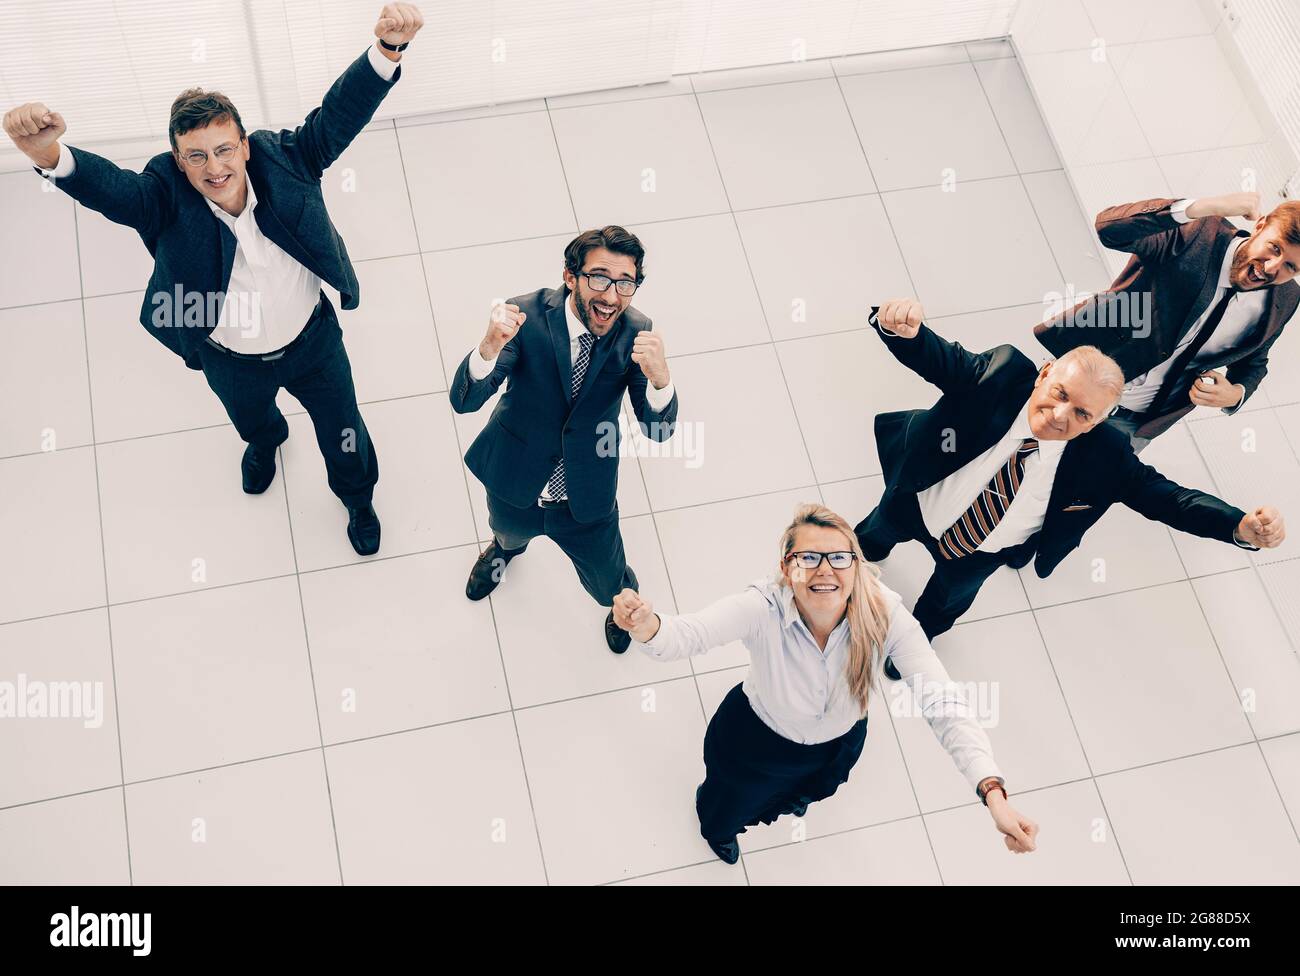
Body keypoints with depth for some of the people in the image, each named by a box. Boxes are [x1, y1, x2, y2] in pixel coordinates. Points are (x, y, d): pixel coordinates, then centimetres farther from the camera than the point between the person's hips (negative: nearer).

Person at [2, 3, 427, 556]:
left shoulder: (282, 159, -25)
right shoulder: (167, 196, -30)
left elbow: (337, 116, -35)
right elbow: (110, 187, -49)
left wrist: (387, 48, -55)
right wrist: (47, 153, -74)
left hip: (313, 343, 0)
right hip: (232, 362, 1)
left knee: (342, 431, 23)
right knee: (251, 422, 34)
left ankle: (357, 499, 58)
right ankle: (266, 444, 76)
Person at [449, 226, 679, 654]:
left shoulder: (635, 332, -21)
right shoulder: (528, 315, -26)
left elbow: (658, 429, -22)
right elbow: (464, 401, -29)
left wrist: (659, 378, -46)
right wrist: (489, 348, -52)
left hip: (586, 501, 0)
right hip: (514, 486, 0)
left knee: (610, 587, 19)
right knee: (510, 533, 33)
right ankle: (506, 548, 73)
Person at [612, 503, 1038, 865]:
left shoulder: (884, 614, -36)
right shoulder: (763, 608, -40)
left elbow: (943, 703, -42)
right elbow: (689, 633, -56)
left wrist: (993, 793, -55)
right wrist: (648, 627, -81)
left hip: (839, 743, 3)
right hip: (759, 737, -2)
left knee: (816, 788, 37)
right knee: (728, 815, 26)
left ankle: (791, 794, 76)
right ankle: (716, 825, 65)